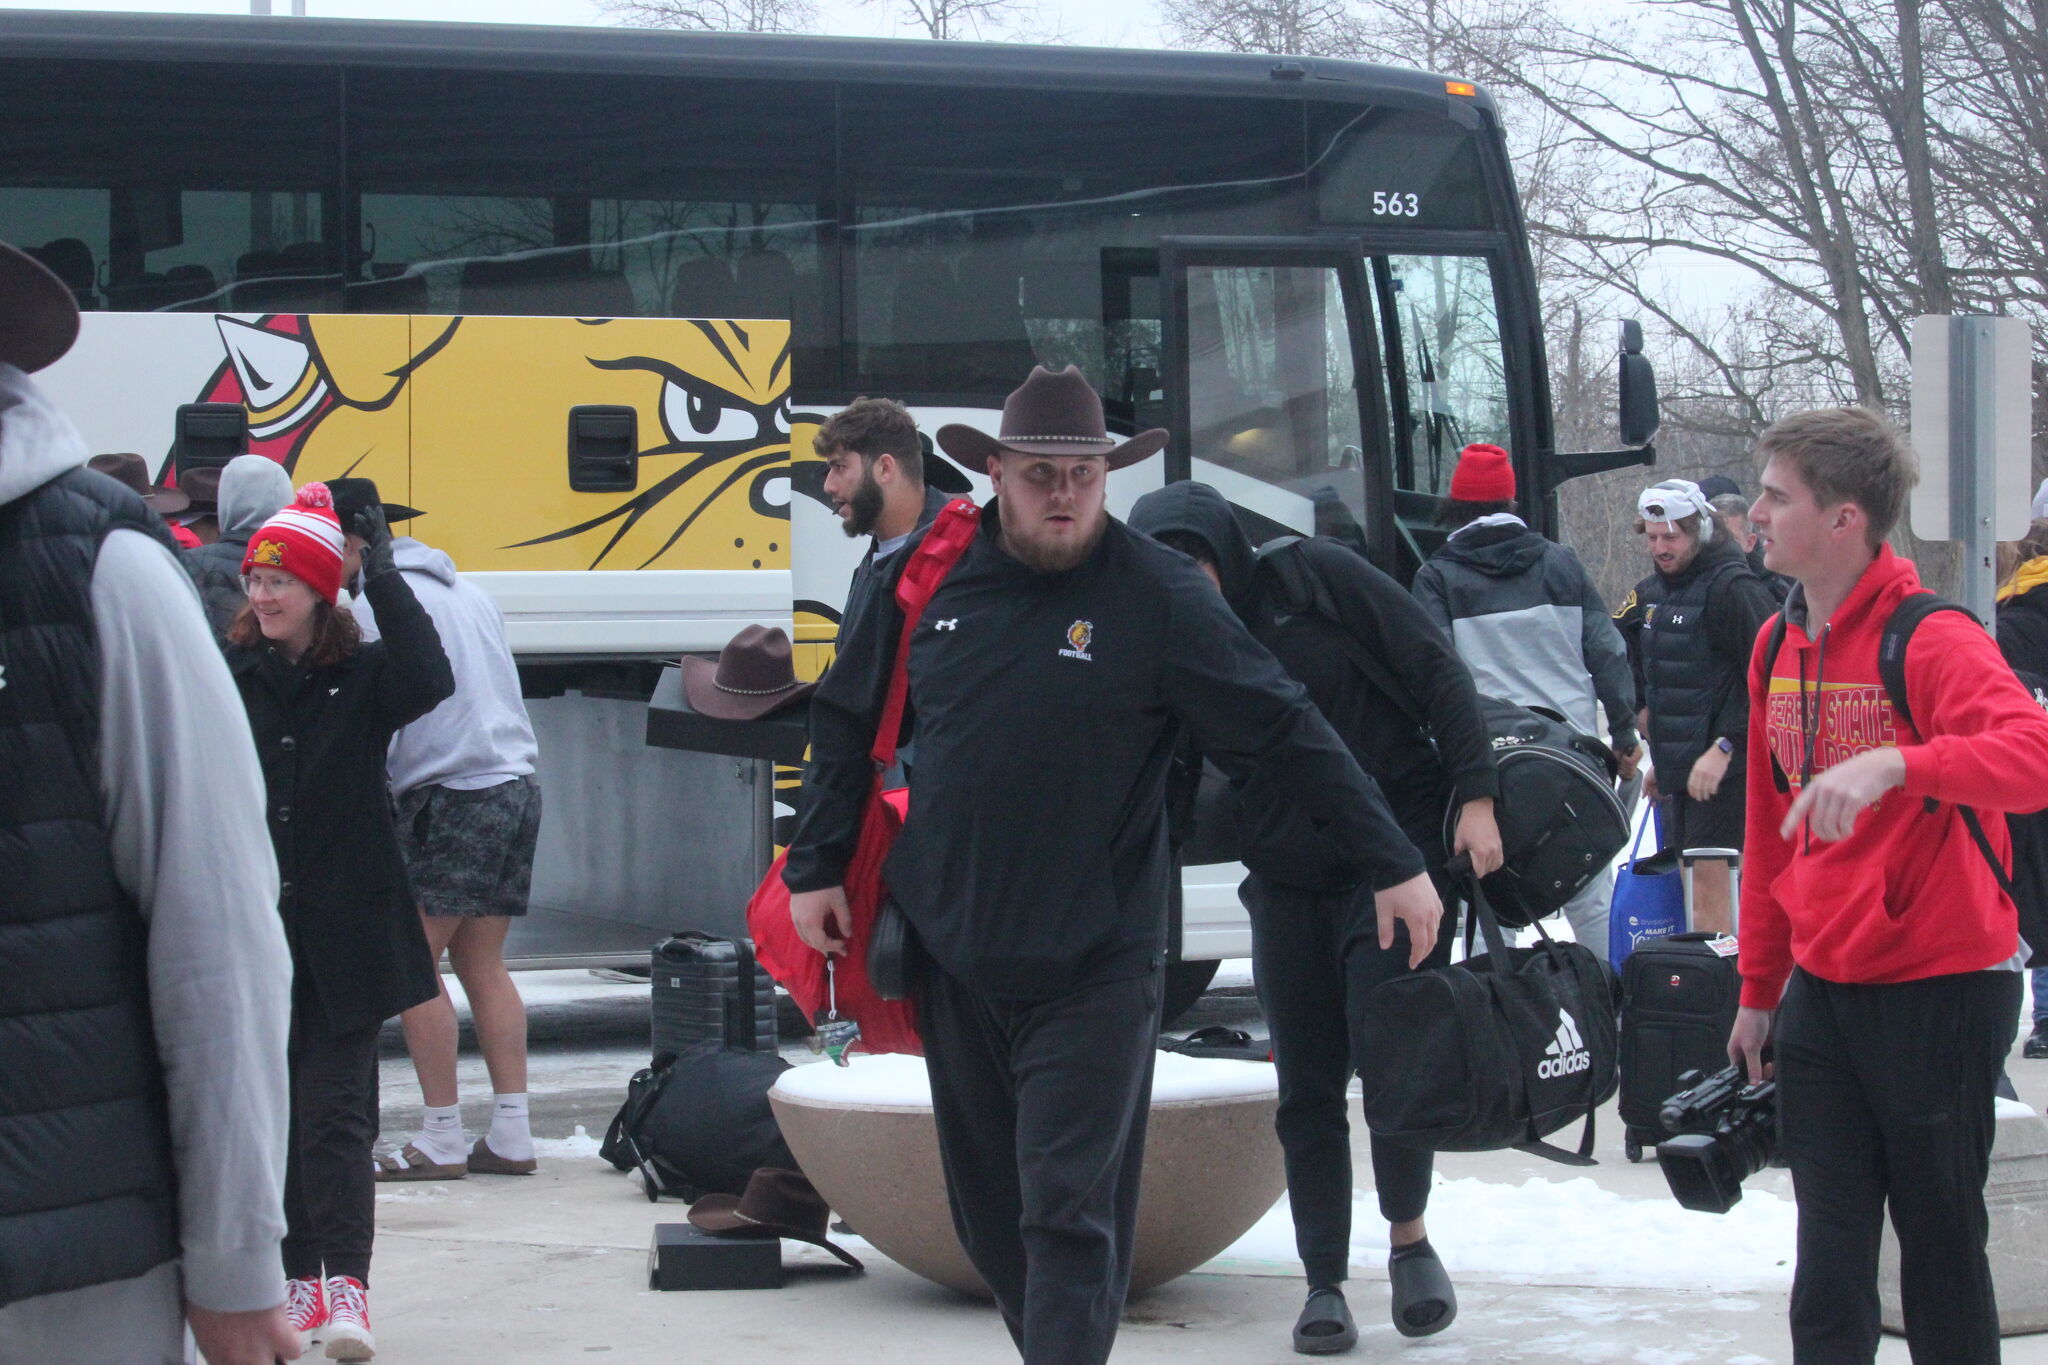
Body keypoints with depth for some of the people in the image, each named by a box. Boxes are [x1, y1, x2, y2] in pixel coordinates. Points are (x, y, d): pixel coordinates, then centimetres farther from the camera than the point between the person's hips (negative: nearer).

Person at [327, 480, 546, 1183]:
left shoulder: (374, 602, -6)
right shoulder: (465, 590, 20)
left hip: (450, 795, -8)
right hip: (517, 783, 8)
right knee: (482, 961, 10)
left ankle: (442, 1140, -3)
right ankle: (511, 1137, 7)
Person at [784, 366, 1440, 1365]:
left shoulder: (1160, 597, -7)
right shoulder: (930, 580, 4)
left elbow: (1289, 738, -3)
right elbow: (846, 721, 18)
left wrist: (1393, 866, -2)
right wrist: (816, 865, 13)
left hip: (1092, 970, -4)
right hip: (951, 955, 4)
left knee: (1069, 1213, -10)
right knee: (988, 1214, 12)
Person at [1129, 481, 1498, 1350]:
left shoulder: (1315, 578, -7)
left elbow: (1436, 671, -7)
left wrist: (1476, 794, -13)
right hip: (1287, 881, 4)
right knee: (1307, 1090, 3)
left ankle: (1409, 1238, 8)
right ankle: (1325, 1285, 13)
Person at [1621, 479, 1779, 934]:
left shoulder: (1733, 587, -13)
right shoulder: (1653, 592, 15)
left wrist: (1726, 747, -21)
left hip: (1721, 765, -9)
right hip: (1680, 767, 9)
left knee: (1708, 885, -12)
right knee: (1692, 885, 10)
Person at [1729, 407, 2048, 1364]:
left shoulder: (1930, 640, -14)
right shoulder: (1778, 648, 9)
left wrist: (1895, 762, -46)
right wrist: (1759, 990, 19)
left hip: (1940, 988, -6)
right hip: (1823, 994, 6)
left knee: (1941, 1241, 4)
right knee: (1829, 1257, 6)